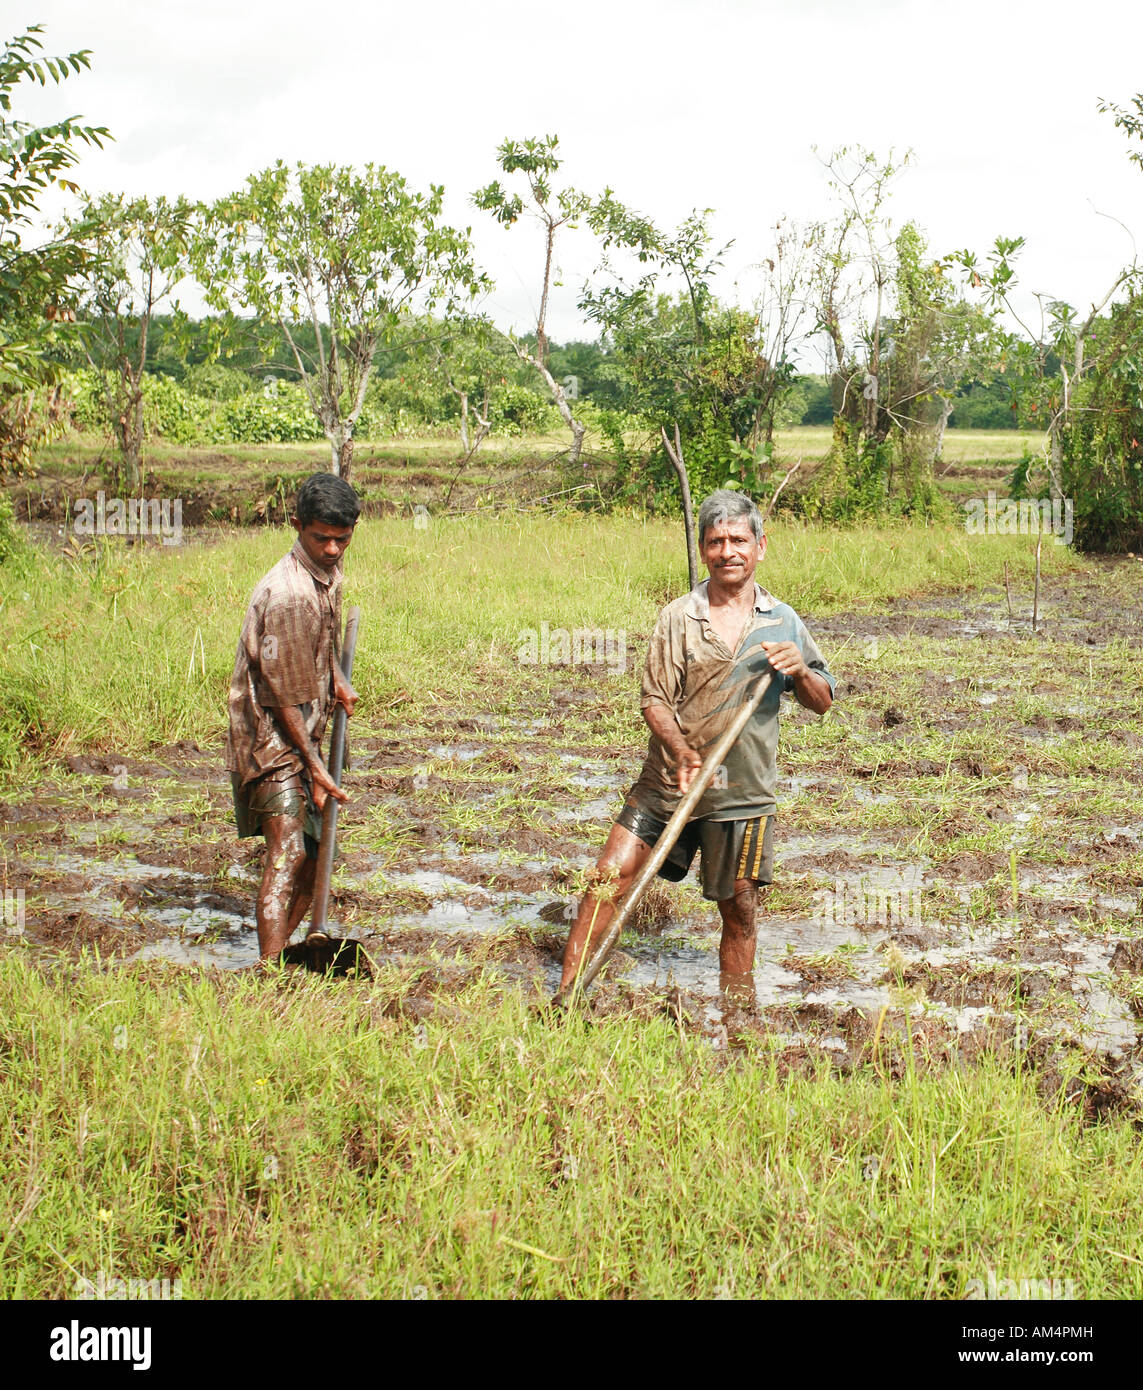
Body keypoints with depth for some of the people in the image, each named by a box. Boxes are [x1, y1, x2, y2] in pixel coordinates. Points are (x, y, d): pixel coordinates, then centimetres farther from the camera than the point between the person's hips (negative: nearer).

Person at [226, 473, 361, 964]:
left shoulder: (330, 573, 6)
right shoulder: (286, 592, -23)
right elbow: (283, 692, -20)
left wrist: (337, 680, 9)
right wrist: (314, 765, -17)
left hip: (307, 731, 9)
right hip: (273, 735, -9)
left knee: (314, 855, 13)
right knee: (288, 852, -21)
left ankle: (275, 958, 25)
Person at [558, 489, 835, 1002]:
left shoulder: (783, 622, 3)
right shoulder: (678, 618, -2)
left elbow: (822, 702, 8)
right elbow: (654, 700, -5)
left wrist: (799, 670, -14)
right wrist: (681, 750, -24)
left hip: (741, 792, 1)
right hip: (667, 782, -1)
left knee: (738, 908, 7)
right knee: (609, 876, -6)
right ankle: (566, 992, 5)